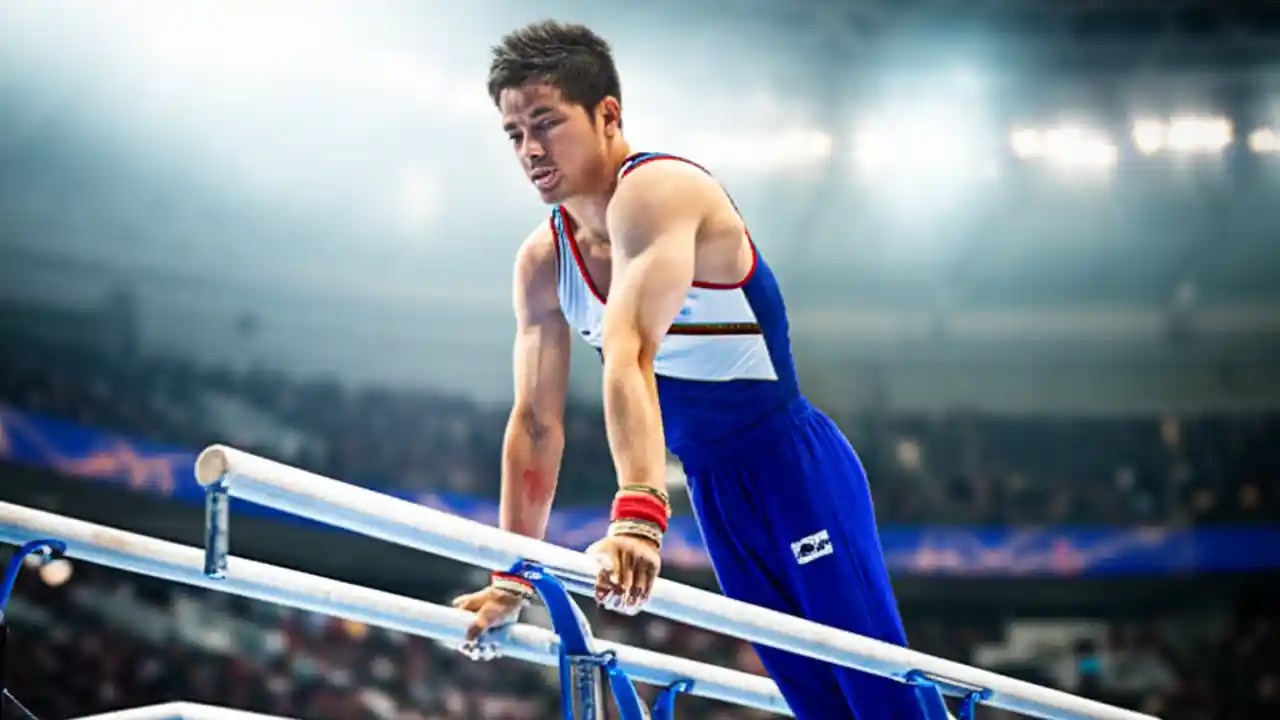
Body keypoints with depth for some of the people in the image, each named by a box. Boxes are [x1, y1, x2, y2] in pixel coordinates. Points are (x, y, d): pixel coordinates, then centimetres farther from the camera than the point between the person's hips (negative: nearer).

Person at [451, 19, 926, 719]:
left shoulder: (656, 191, -20)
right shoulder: (540, 264, 3)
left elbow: (629, 356, -35)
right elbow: (535, 425, 7)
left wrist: (638, 514, -47)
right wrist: (513, 578, 3)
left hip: (792, 463, -7)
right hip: (711, 485, 7)